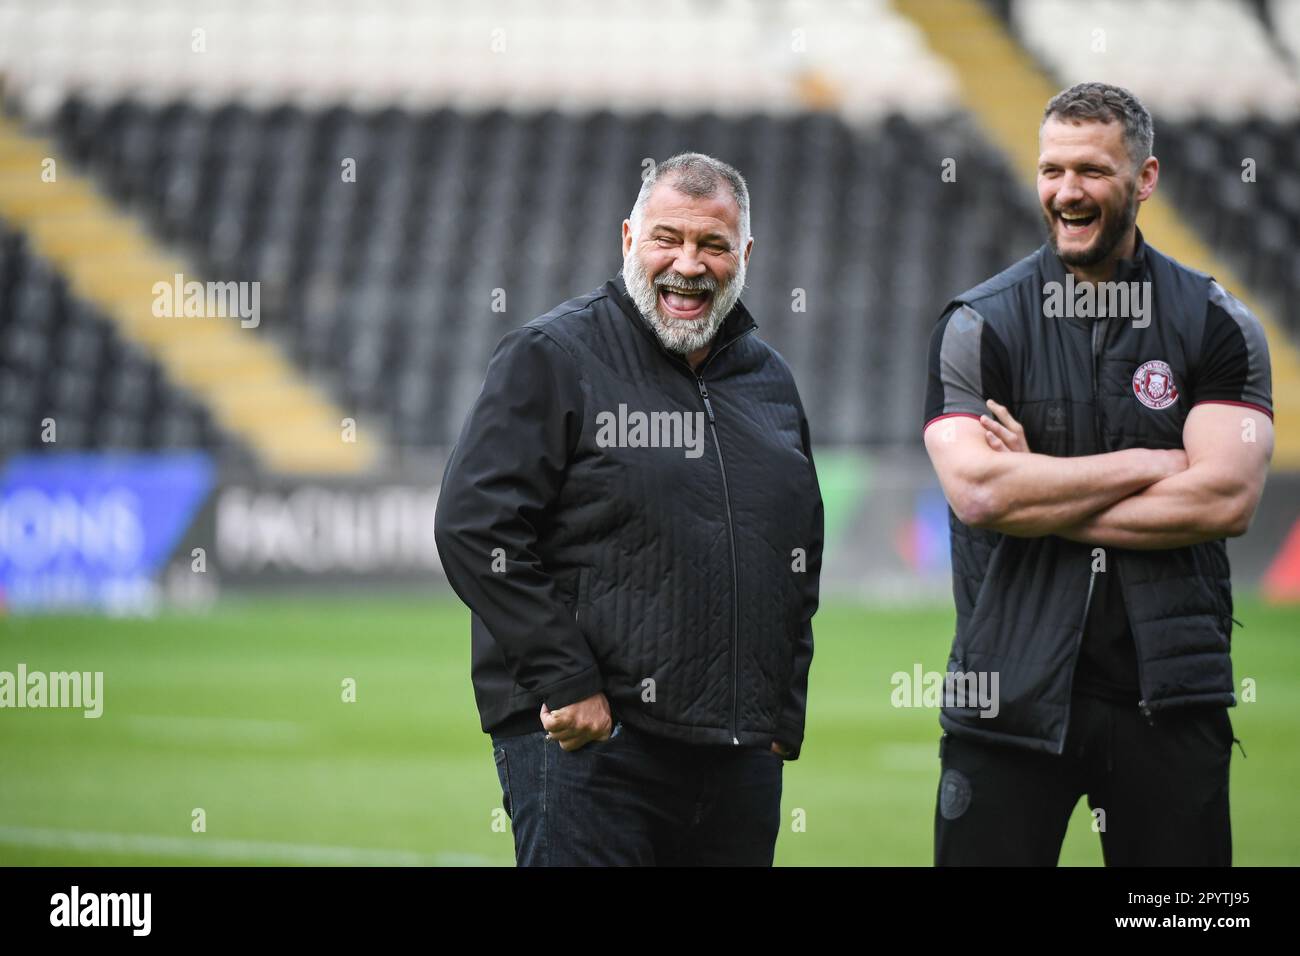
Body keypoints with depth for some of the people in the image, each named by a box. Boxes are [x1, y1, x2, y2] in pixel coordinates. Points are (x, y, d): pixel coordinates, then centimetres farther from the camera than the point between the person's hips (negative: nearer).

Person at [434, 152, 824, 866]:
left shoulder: (770, 383, 17)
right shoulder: (551, 358, -2)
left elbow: (801, 561, 25)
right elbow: (474, 527, -11)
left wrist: (784, 716, 14)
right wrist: (566, 685, -15)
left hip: (741, 760, 6)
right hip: (584, 747, -6)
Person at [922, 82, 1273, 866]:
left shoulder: (1217, 325, 5)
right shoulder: (980, 325, 4)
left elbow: (1227, 499, -9)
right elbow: (975, 490, -11)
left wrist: (1038, 494, -9)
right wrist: (1149, 464, -9)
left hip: (1168, 698, 1)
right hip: (1011, 691, 0)